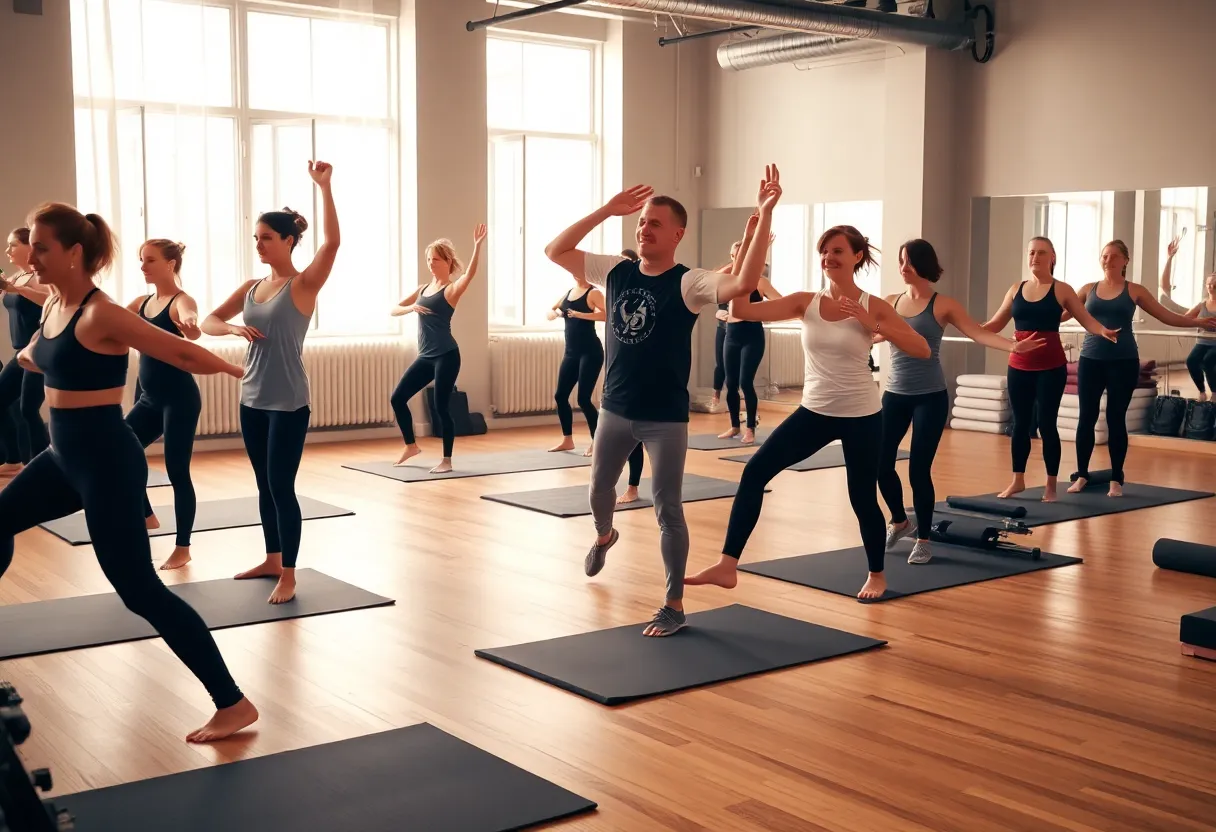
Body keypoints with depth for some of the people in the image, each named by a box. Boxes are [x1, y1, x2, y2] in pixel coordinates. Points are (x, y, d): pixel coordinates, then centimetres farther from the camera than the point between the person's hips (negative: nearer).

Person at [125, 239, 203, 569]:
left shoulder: (181, 301, -13)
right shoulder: (142, 302, 10)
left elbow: (192, 328, -35)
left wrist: (190, 328, -57)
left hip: (180, 399, -8)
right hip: (150, 399, 8)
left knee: (177, 471, -3)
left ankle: (183, 548, 7)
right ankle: (147, 516, 29)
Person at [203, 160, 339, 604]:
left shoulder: (304, 285, -9)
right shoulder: (250, 288, 9)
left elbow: (332, 242, -24)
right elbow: (208, 322, 10)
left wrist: (324, 187, -28)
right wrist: (233, 327, -12)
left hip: (288, 404, -6)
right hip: (252, 401, 7)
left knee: (282, 487, -5)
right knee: (264, 485, 15)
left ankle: (288, 577, 4)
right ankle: (272, 560, 29)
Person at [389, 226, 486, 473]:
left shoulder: (452, 289, -6)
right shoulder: (423, 289, 14)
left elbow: (470, 273, -25)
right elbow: (393, 310, 14)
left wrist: (477, 246, -38)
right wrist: (411, 307, -7)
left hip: (446, 356, -7)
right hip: (425, 357, 7)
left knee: (441, 406, -6)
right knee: (397, 398, 6)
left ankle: (447, 460, 7)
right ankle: (411, 446, 25)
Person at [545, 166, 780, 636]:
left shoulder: (688, 283, -15)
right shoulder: (615, 272, 0)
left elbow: (745, 284, -32)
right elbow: (555, 251, 4)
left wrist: (765, 215, -37)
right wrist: (606, 211, -2)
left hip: (665, 417, -5)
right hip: (615, 410, 5)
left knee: (667, 508, -1)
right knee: (599, 488, 24)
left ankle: (674, 606, 11)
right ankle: (603, 536, 59)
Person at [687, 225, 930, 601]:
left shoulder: (873, 307, -7)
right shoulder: (805, 303, 0)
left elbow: (923, 350, -14)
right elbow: (741, 310, -9)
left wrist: (873, 325, -23)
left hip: (860, 416, -3)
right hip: (814, 412, 3)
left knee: (863, 499, 7)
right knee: (755, 472, -11)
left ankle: (876, 575, 35)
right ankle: (727, 566, -8)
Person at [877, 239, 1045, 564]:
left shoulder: (942, 305, -5)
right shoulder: (890, 303, 6)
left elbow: (979, 333, -14)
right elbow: (867, 335, 18)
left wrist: (1012, 346, -29)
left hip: (930, 397, -4)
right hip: (895, 395, 4)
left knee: (919, 469, -5)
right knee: (880, 464, 0)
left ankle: (923, 540, 13)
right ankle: (899, 522, 29)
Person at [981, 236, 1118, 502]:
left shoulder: (1061, 290, 1)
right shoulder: (1016, 289, 9)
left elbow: (1087, 319, -2)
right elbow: (995, 324, 12)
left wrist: (1103, 331, -23)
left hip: (1051, 366, -3)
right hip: (1019, 366, 3)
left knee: (1047, 423, -2)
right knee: (1020, 423, 8)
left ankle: (1051, 485, 9)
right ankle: (1018, 480, 19)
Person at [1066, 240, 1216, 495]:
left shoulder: (1134, 291, 4)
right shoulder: (1089, 289, 8)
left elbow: (1167, 316, 6)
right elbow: (1062, 313, 9)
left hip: (1123, 361, -1)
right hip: (1090, 359, 1)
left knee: (1116, 418, 2)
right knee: (1086, 417, 0)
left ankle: (1116, 480, 12)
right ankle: (1082, 475, 12)